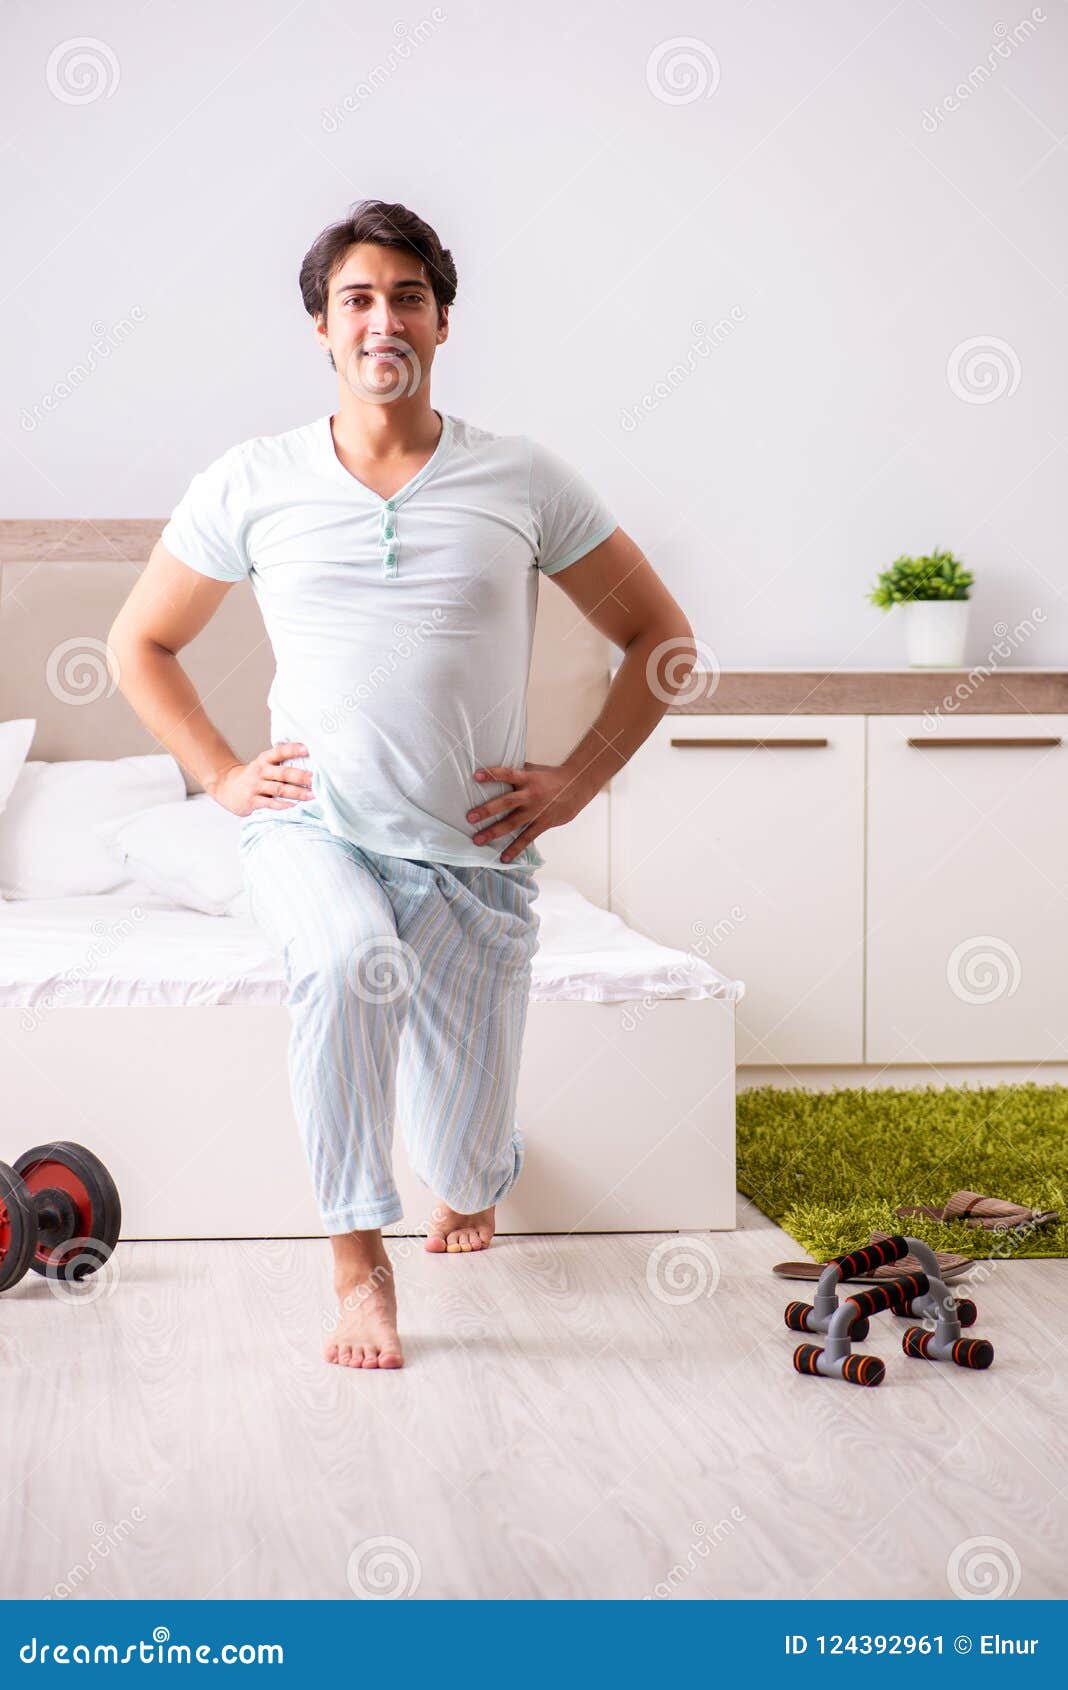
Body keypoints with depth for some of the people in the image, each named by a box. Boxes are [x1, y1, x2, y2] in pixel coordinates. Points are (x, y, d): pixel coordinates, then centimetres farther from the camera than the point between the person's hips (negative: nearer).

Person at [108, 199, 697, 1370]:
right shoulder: (251, 485, 2)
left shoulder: (524, 482, 0)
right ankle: (357, 1253, -18)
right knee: (353, 958, -37)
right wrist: (221, 775, 2)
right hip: (311, 833, -1)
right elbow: (140, 643, 14)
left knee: (465, 1163, 3)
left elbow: (661, 637, 9)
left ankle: (468, 1176, 45)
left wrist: (578, 780, 0)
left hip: (473, 856, 1)